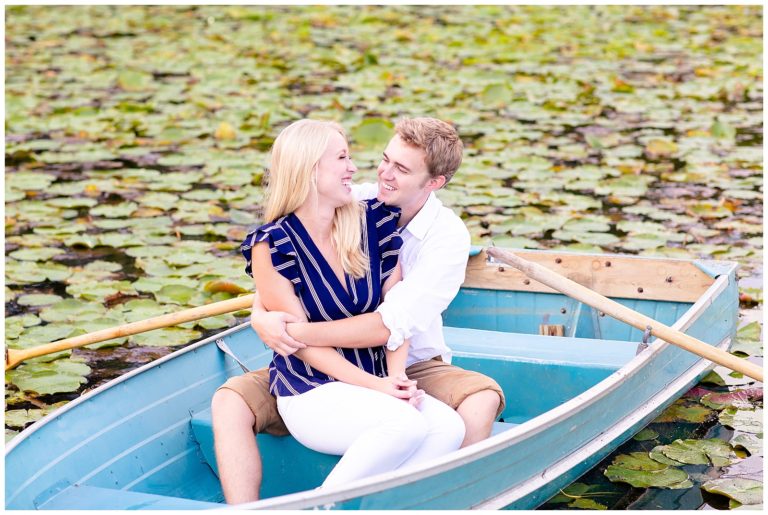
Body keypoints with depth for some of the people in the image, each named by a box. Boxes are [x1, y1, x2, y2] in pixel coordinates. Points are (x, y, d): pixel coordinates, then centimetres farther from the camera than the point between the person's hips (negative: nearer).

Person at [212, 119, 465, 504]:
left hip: (377, 381, 5)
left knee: (448, 426, -24)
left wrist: (397, 377, -13)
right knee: (407, 424, -31)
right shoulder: (272, 245, -8)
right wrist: (374, 384, -18)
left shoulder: (373, 222, 6)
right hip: (310, 395, -5)